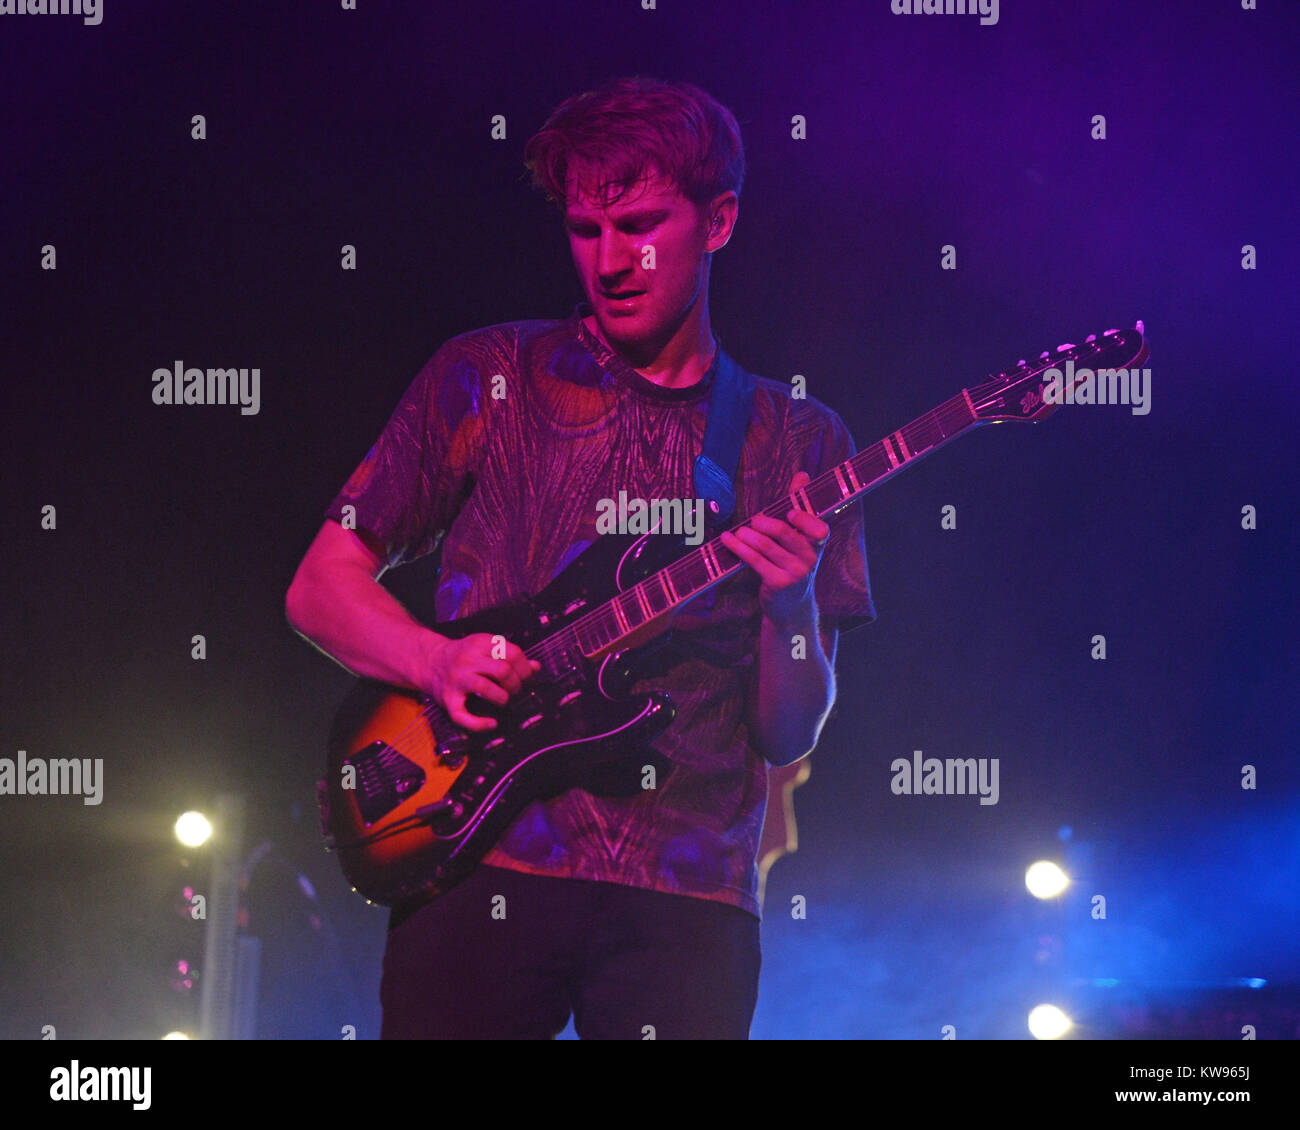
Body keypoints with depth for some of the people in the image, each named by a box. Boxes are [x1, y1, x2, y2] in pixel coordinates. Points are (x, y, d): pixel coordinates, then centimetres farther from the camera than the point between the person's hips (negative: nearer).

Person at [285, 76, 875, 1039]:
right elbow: (320, 588, 7)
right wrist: (440, 662, -11)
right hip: (477, 868, -1)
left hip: (686, 893, 1)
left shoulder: (799, 444, 10)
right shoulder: (488, 379, 8)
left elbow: (787, 738, 7)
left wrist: (795, 612, -13)